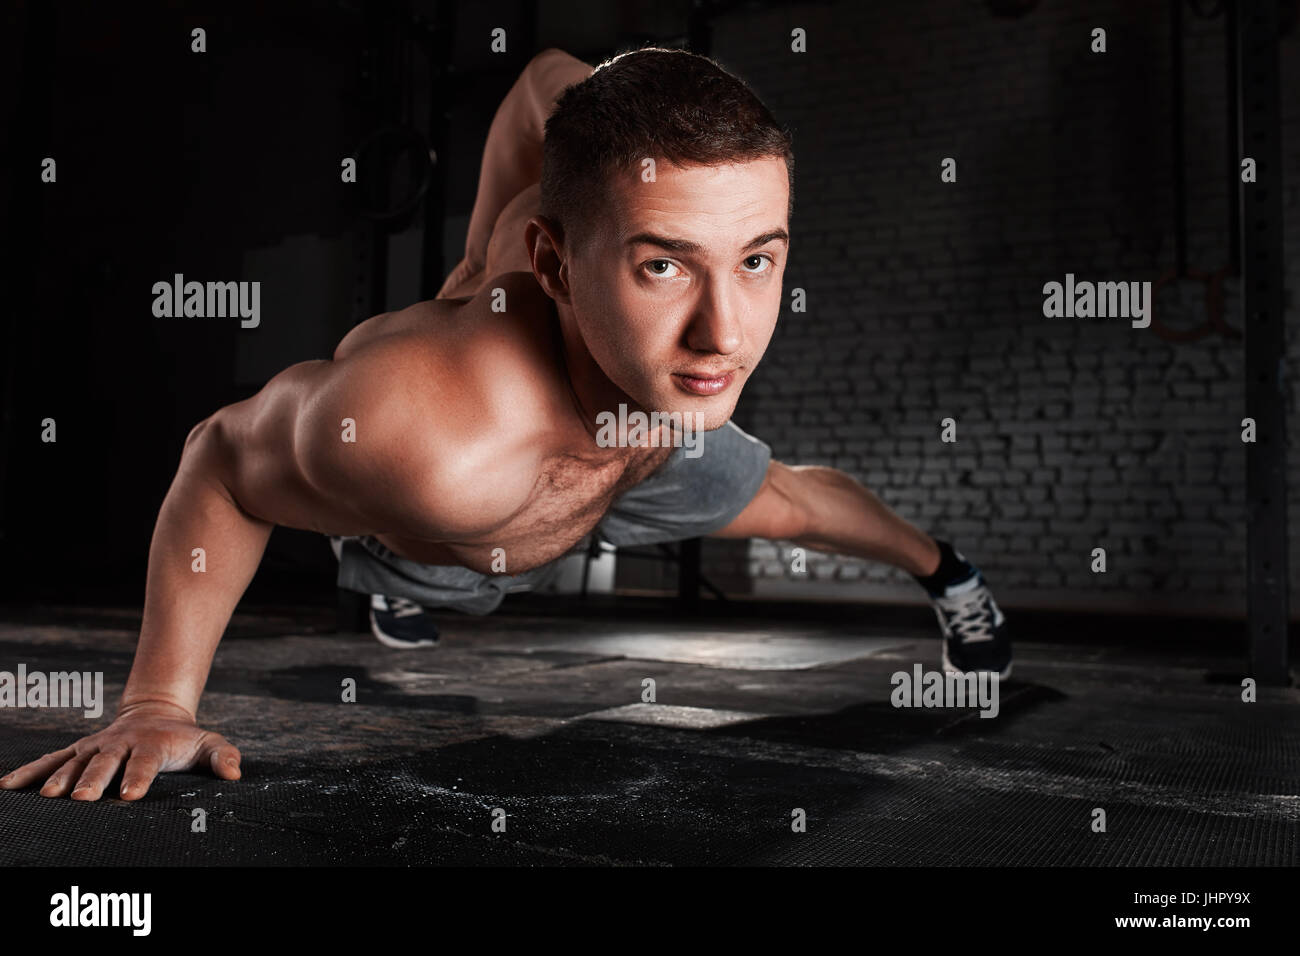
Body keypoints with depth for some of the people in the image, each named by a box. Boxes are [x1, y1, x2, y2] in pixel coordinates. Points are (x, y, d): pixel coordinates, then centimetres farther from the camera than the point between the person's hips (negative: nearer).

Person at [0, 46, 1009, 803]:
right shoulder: (425, 438, -53)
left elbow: (549, 77, -18)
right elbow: (225, 456, -31)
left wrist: (488, 256, -4)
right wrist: (158, 704, -26)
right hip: (433, 552, -2)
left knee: (789, 501, 22)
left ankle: (942, 564, 53)